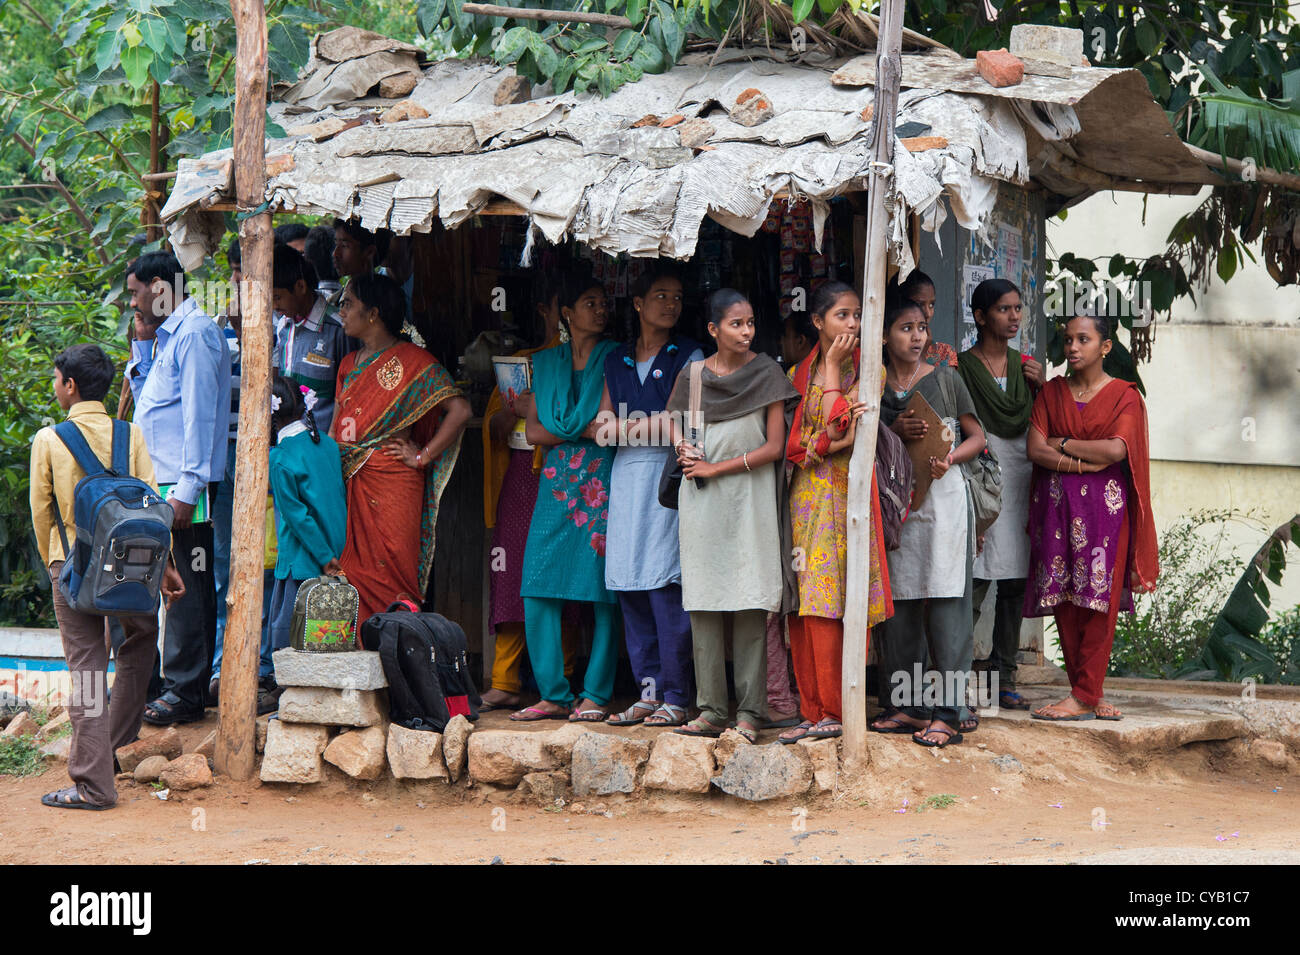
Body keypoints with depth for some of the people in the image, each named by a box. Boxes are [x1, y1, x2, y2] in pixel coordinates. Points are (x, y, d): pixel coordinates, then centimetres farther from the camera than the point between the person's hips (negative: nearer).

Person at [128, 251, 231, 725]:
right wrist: (145, 339, 18)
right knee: (182, 586, 11)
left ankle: (184, 692, -5)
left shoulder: (194, 334, -11)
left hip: (186, 484, -10)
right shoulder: (171, 335, 20)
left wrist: (186, 490, -21)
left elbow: (199, 414, -17)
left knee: (186, 587, -7)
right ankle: (184, 683, 15)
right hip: (164, 482, 10)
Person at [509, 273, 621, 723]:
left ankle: (596, 694, 1)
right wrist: (584, 429, -6)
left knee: (603, 593, -5)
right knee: (538, 592, -3)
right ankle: (552, 694, 4)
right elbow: (533, 433, 7)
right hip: (556, 482, 4)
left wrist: (554, 424, -5)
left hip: (601, 482, -4)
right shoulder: (545, 363, 15)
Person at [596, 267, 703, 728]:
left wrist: (626, 426, 0)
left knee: (666, 587, -10)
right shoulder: (617, 360, 17)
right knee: (629, 589, 2)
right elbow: (603, 429, 11)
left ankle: (675, 698, -6)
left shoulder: (689, 356, 4)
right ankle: (648, 692, 8)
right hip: (625, 478, 5)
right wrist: (649, 424, -4)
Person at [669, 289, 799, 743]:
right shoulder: (692, 375, 8)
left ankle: (749, 711, -3)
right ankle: (710, 710, 5)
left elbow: (774, 447, -4)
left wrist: (715, 468, -7)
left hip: (750, 497, -3)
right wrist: (683, 449, 0)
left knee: (750, 606, -5)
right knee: (703, 606, 1)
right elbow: (676, 424, 23)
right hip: (701, 501, 3)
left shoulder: (766, 374, 0)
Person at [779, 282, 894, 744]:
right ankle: (813, 710, 4)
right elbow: (792, 443, 5)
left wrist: (834, 366, -7)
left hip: (846, 493, -5)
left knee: (829, 607, -11)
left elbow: (838, 429, -12)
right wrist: (829, 439, -15)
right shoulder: (801, 371, 14)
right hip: (806, 494, 5)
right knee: (804, 606, 1)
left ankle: (836, 710, -7)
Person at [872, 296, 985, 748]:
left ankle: (947, 713, -10)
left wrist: (949, 458, -11)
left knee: (946, 604, -8)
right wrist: (895, 432, -9)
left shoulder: (945, 379, 5)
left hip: (943, 495, -3)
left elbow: (976, 436, 8)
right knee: (899, 603, 3)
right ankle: (908, 706, 11)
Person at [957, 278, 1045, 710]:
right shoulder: (963, 367, -3)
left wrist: (1039, 387, 1)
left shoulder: (1023, 364, 14)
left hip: (1020, 479, 6)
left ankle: (1004, 677, 12)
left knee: (1015, 581, 6)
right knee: (975, 581, -11)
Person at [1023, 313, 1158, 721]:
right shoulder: (1051, 392, 12)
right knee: (1064, 601, -1)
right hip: (1056, 504, 3)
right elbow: (1035, 448, -1)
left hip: (1104, 505, -3)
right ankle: (1088, 695, 5)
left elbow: (1116, 449, -11)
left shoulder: (1123, 394, 3)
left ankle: (1084, 695, -8)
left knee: (1099, 600, -8)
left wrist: (1062, 445, -4)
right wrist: (1085, 462, -12)